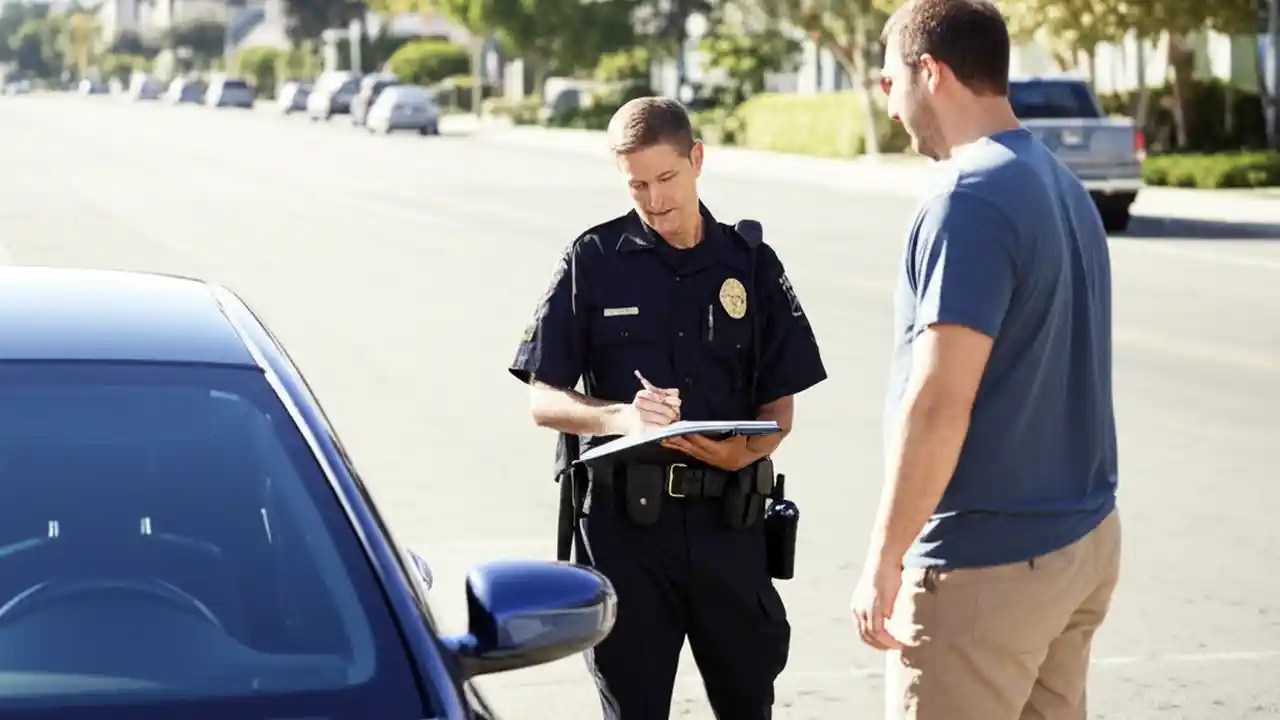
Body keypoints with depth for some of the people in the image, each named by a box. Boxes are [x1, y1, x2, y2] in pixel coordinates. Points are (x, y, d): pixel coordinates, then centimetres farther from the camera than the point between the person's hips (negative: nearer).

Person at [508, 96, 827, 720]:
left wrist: (744, 451, -14)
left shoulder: (751, 264, 7)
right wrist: (620, 416, -20)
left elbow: (781, 404, 9)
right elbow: (543, 399, 0)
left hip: (728, 521, 1)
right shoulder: (594, 260, 2)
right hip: (623, 522, -1)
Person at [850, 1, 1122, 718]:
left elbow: (939, 402, -22)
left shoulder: (970, 197, -17)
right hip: (1083, 536, 9)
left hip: (988, 563, -9)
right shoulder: (1063, 186, 12)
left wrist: (883, 559, -17)